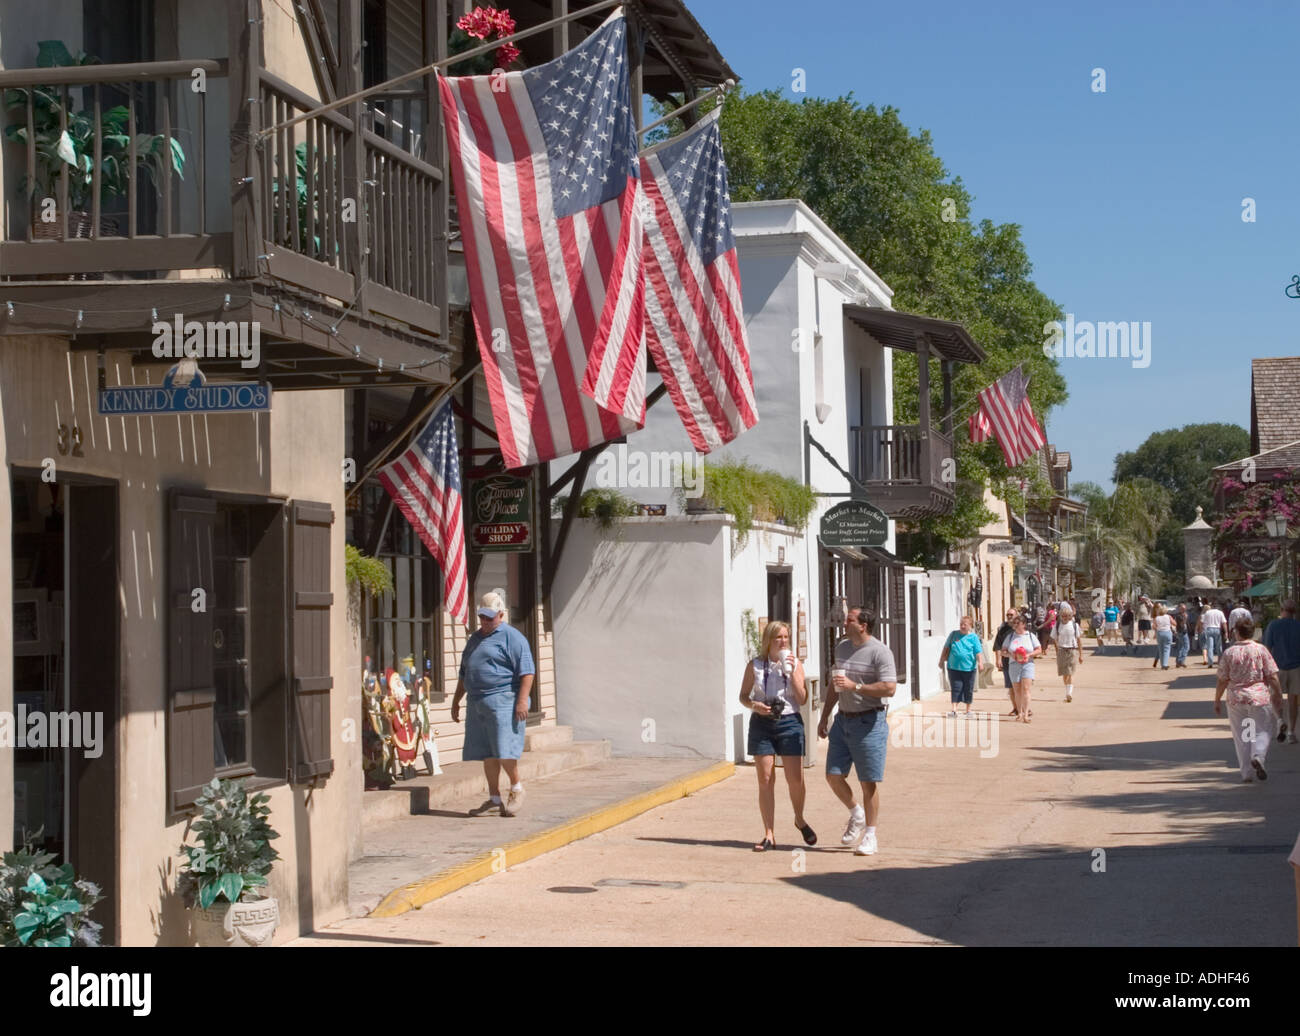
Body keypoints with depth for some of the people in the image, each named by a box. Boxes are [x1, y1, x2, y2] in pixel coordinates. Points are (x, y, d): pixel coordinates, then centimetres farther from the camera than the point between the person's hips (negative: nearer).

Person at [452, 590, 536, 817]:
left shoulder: (511, 637, -3)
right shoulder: (474, 639, 22)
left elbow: (527, 671, -10)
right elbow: (464, 674, 29)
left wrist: (522, 700, -19)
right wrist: (456, 701, 25)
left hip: (503, 702, -7)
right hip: (478, 703, 7)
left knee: (503, 750, -11)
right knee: (487, 754, 7)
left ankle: (516, 789, 9)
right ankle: (495, 798, 13)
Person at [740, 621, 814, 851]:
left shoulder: (795, 664, 5)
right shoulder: (755, 665, 4)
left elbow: (802, 699, -2)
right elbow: (743, 696, 7)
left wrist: (792, 672, -10)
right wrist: (754, 705, -13)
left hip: (790, 722, 0)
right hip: (761, 723, 0)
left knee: (795, 779, -3)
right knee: (765, 780, -1)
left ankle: (800, 819, 25)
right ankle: (769, 835, 5)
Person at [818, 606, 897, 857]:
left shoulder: (879, 652, -12)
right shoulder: (842, 647, 11)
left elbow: (889, 688, -20)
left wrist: (854, 686, -21)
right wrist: (824, 717, 20)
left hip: (869, 722, -7)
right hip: (843, 720, 7)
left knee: (869, 782, -1)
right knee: (833, 776, 4)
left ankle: (870, 836, 9)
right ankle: (856, 814, 29)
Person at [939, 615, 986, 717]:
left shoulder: (974, 637, 0)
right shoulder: (954, 634, 6)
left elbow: (978, 652, -8)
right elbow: (946, 648, 15)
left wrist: (980, 662, -22)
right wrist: (942, 660, 16)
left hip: (969, 667, -1)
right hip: (954, 667, 1)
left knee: (968, 689, 8)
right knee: (956, 688, -5)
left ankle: (968, 710, 22)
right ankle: (954, 709, -8)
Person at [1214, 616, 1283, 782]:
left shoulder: (1229, 653, -3)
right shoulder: (1261, 650, -5)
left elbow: (1222, 681, -1)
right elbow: (1273, 677, -6)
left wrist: (1217, 700, 10)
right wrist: (1278, 697, 4)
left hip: (1236, 700, 1)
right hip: (1260, 697, -1)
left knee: (1241, 737, 10)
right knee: (1263, 730, 12)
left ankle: (1247, 773, 11)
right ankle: (1258, 756, -14)